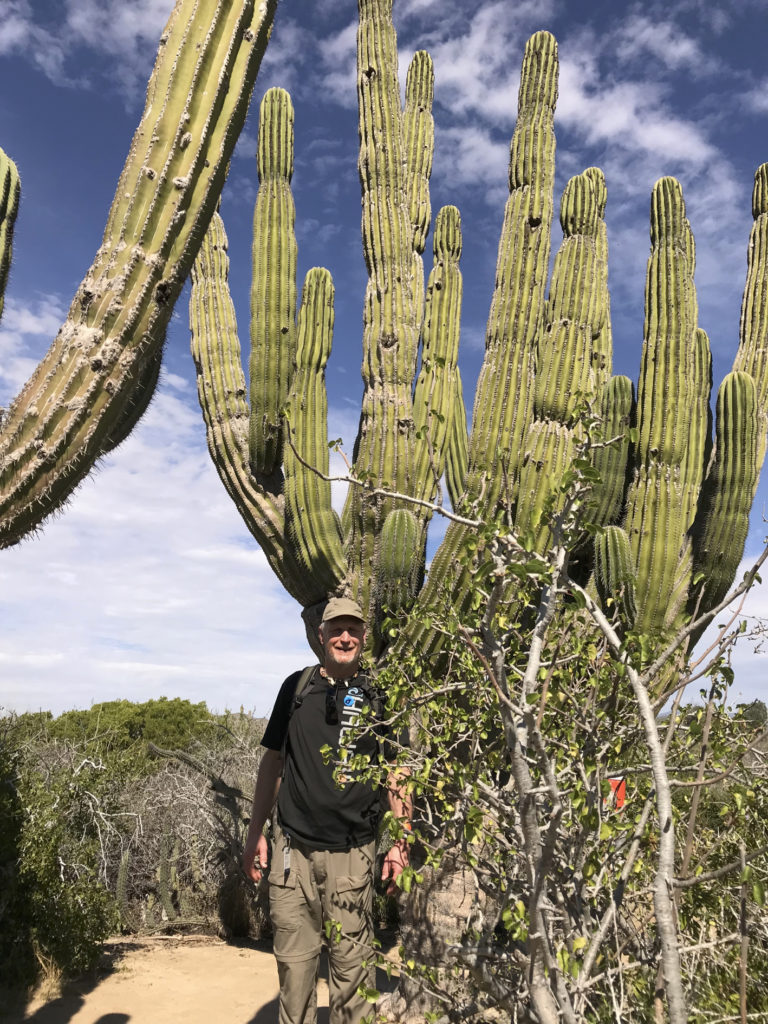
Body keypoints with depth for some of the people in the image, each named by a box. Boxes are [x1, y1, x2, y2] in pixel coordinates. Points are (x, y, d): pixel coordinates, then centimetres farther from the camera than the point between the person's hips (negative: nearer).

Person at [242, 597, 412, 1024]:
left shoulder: (380, 696, 1)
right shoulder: (297, 686, 5)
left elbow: (397, 774, 3)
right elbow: (273, 760, 11)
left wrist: (401, 843, -4)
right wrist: (256, 832, 9)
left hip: (351, 852, -1)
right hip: (292, 846, 2)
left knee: (351, 959, 3)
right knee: (294, 957, 9)